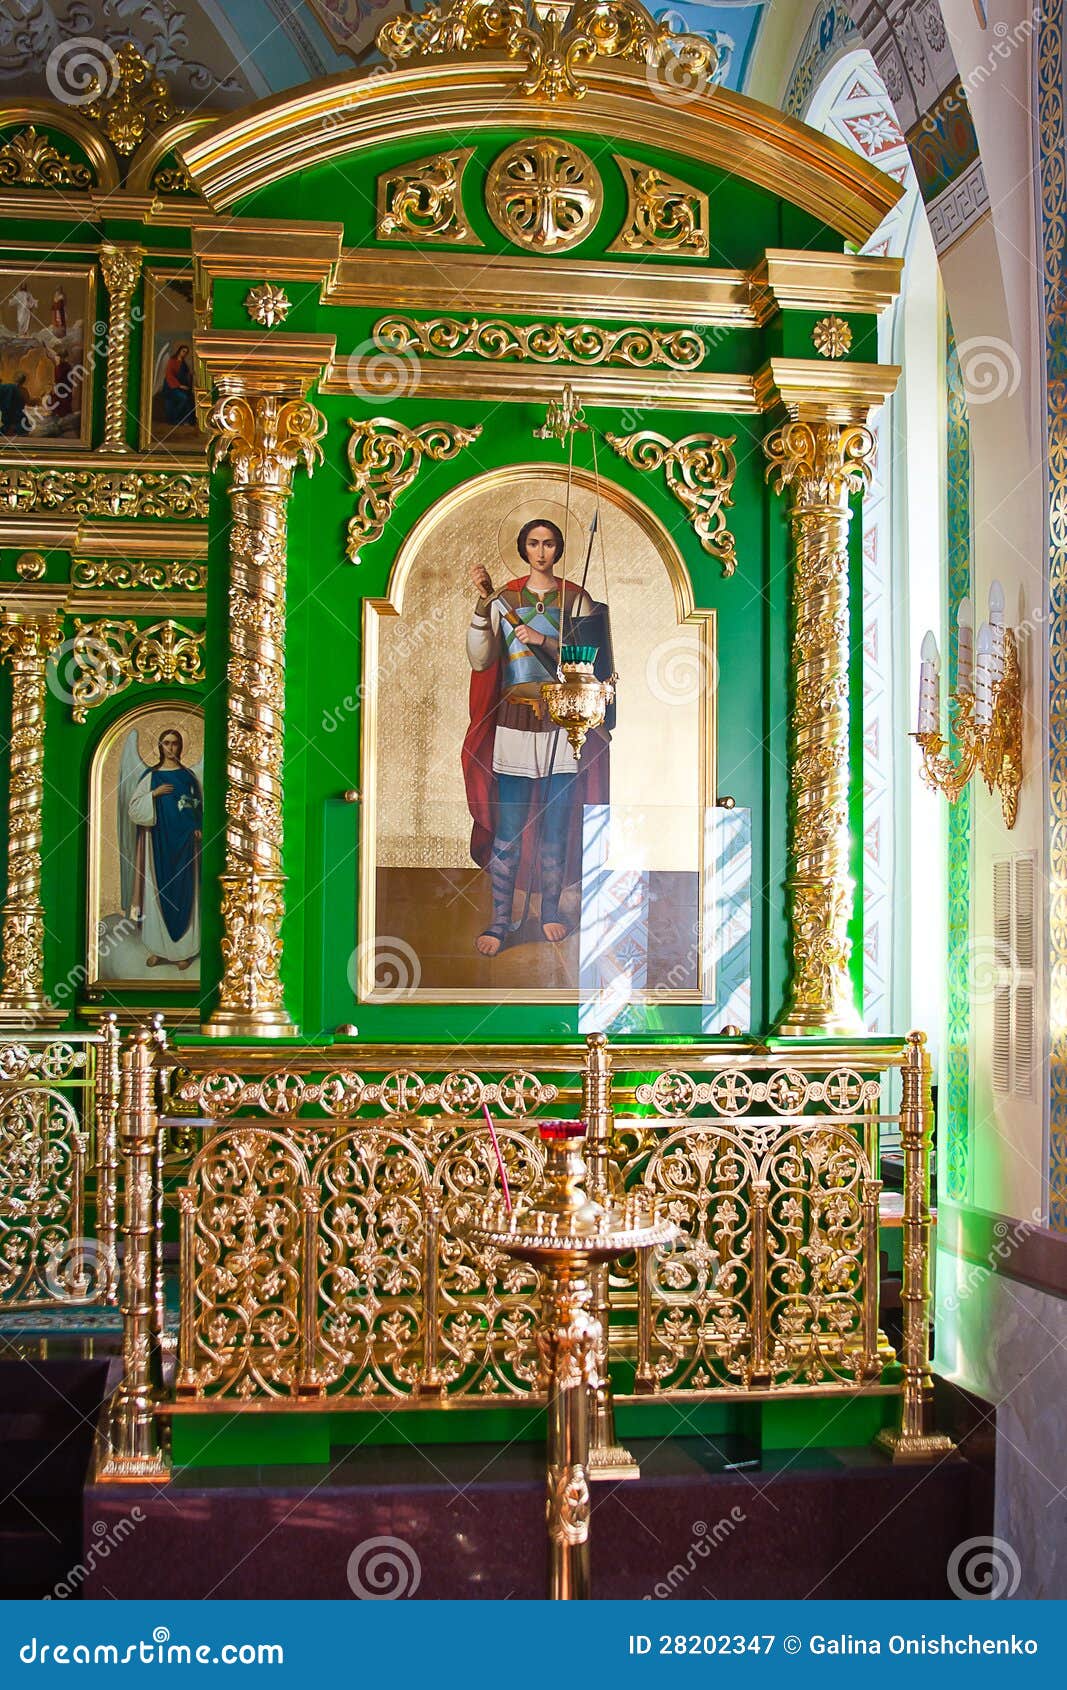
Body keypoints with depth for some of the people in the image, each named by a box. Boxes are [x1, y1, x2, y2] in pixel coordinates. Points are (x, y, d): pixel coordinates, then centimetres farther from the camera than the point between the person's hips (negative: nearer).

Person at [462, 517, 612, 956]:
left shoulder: (577, 599, 4)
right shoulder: (504, 599, 3)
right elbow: (480, 661, -6)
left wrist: (542, 639, -16)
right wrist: (483, 603, -14)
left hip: (563, 726, 1)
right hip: (514, 725, -1)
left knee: (556, 827, 8)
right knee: (507, 830, -2)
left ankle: (550, 911, 23)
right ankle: (499, 922, 5)